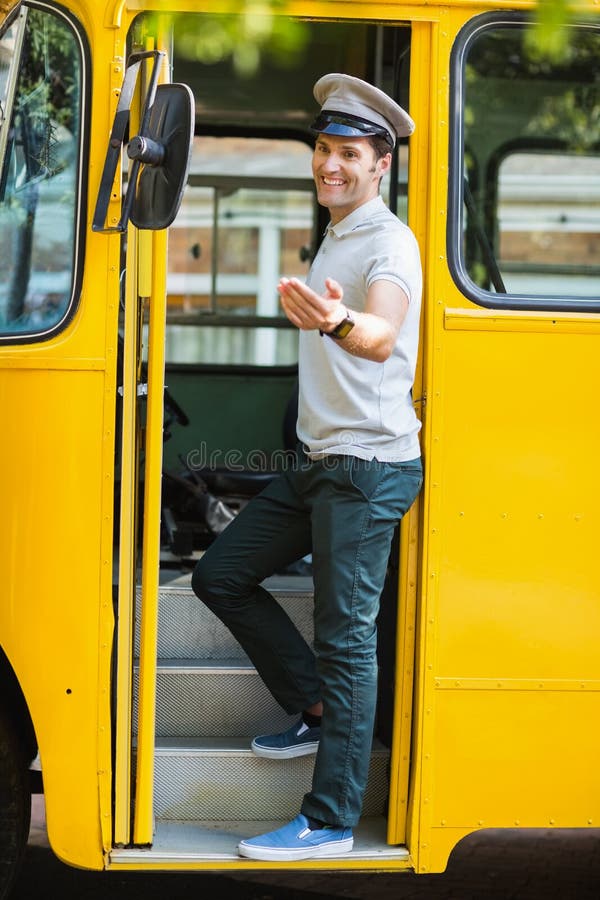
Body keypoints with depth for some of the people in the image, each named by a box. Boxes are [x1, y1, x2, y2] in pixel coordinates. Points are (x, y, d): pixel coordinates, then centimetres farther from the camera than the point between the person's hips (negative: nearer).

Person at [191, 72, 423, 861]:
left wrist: (337, 321, -55)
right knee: (220, 574, 11)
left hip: (370, 467, -10)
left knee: (346, 635, -9)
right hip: (319, 459, 10)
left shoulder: (389, 243, -14)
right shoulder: (334, 239, 16)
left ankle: (331, 822, -6)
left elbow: (381, 335, -36)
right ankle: (318, 712, 22)